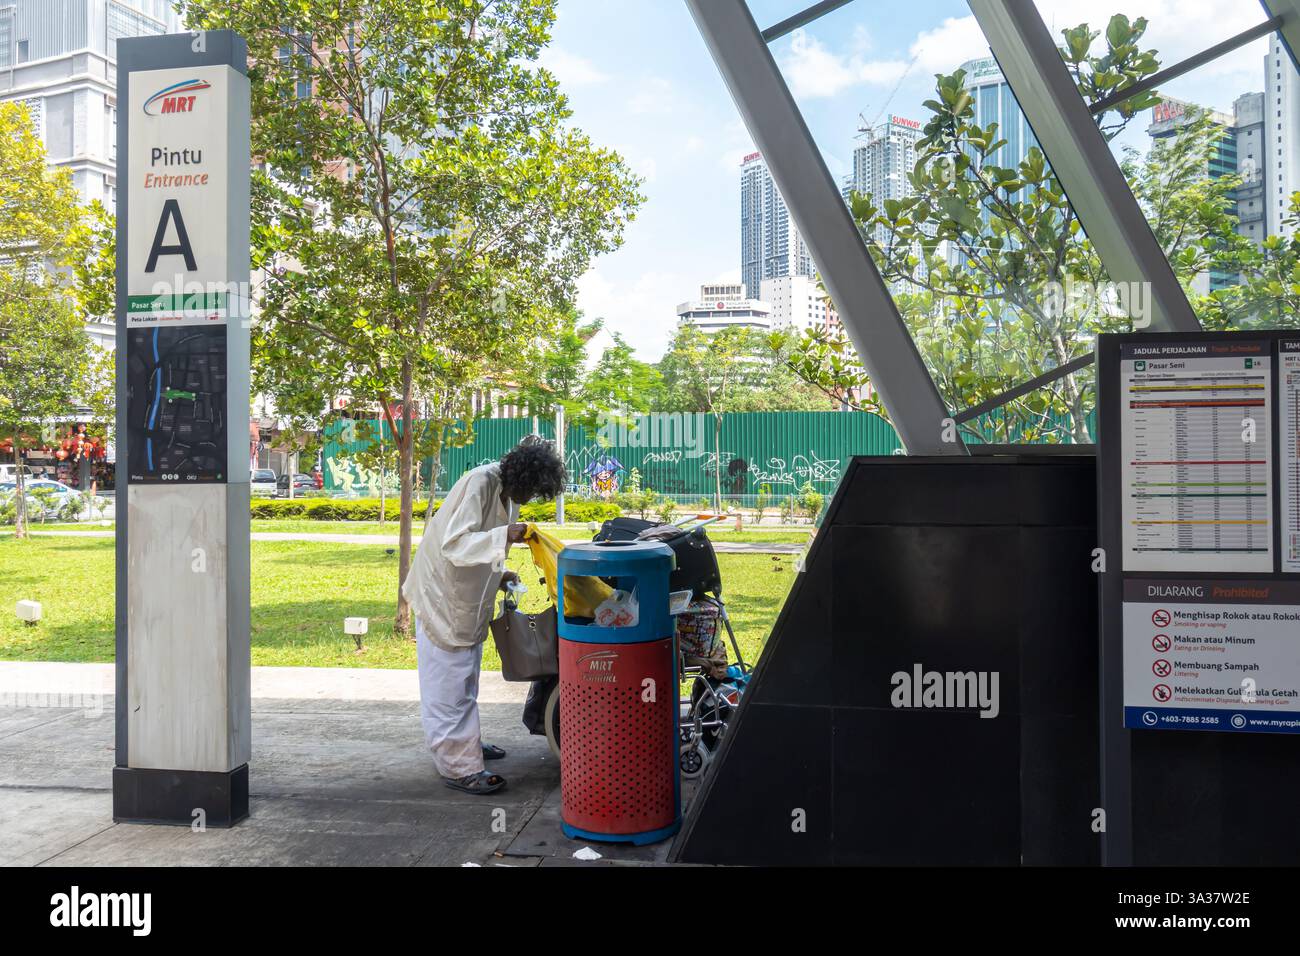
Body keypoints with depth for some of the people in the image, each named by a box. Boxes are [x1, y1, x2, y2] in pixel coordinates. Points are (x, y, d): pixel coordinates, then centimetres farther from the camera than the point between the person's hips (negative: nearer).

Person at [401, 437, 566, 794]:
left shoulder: (509, 492, 2)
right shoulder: (479, 483, -26)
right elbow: (455, 544, -35)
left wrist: (499, 574, 5)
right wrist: (504, 536, -46)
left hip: (470, 597, 10)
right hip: (442, 594, -9)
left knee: (465, 680, 22)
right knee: (448, 685, -4)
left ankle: (467, 744, 37)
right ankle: (459, 768, 2)